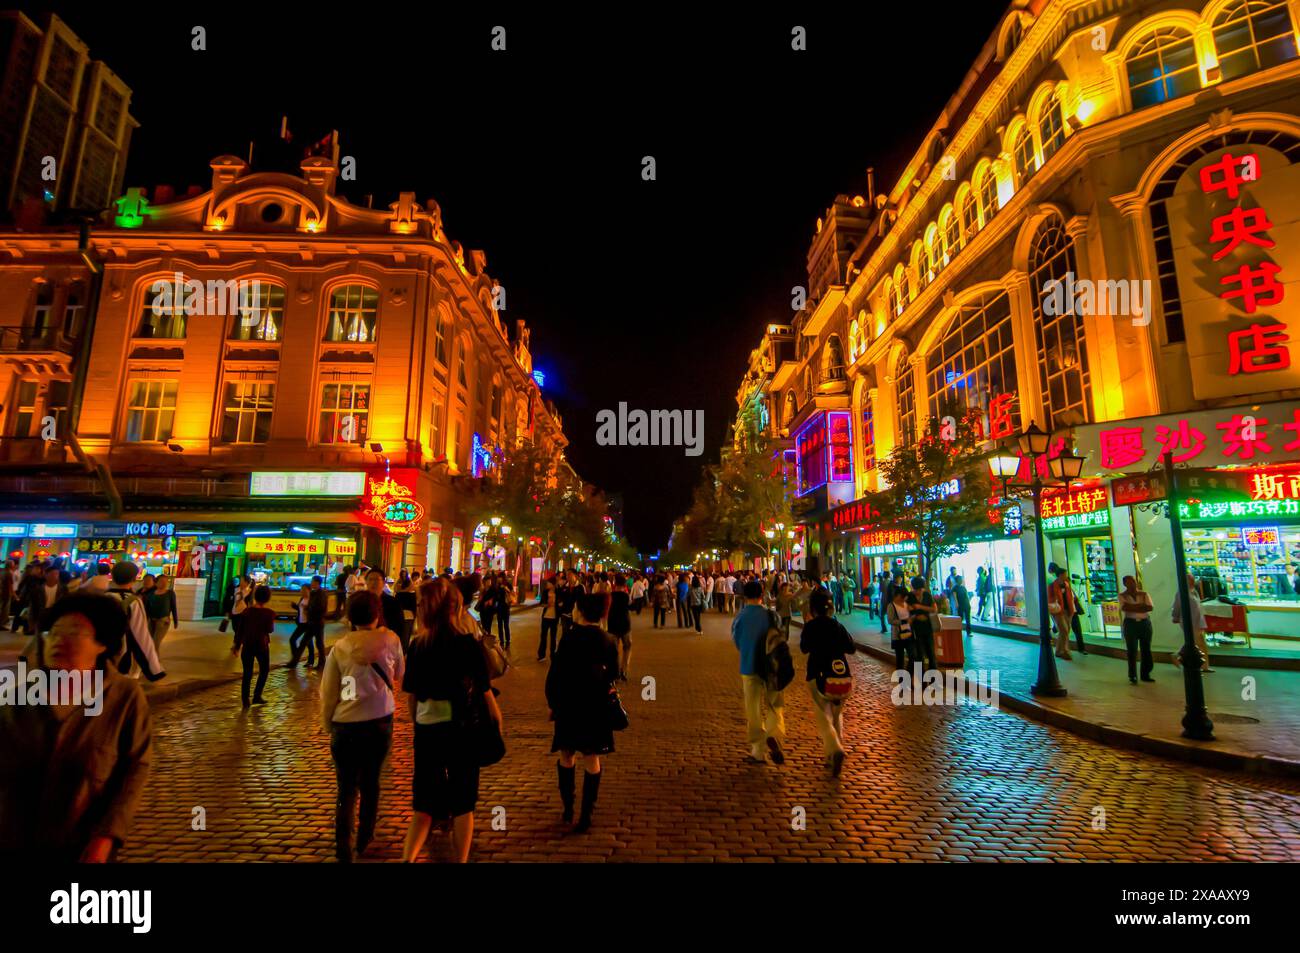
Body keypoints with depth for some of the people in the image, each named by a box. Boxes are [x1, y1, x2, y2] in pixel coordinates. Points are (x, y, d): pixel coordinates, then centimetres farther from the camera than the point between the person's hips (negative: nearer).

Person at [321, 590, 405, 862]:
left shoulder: (339, 648, -8)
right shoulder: (390, 640, -8)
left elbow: (328, 692, -1)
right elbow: (399, 675, 7)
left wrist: (327, 725, 12)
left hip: (345, 725, -1)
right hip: (381, 721, 1)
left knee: (346, 788, 12)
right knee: (370, 782, 19)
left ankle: (343, 848, 10)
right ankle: (364, 840, 33)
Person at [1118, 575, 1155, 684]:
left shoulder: (1144, 594, 6)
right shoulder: (1123, 595, 1)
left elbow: (1150, 607, -8)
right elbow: (1124, 607, -16)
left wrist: (1133, 607, -15)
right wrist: (1142, 606, -11)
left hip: (1145, 623, 3)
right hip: (1130, 624, -3)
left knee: (1146, 649, 7)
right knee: (1132, 651, -1)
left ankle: (1145, 674, 18)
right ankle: (1132, 676, 4)